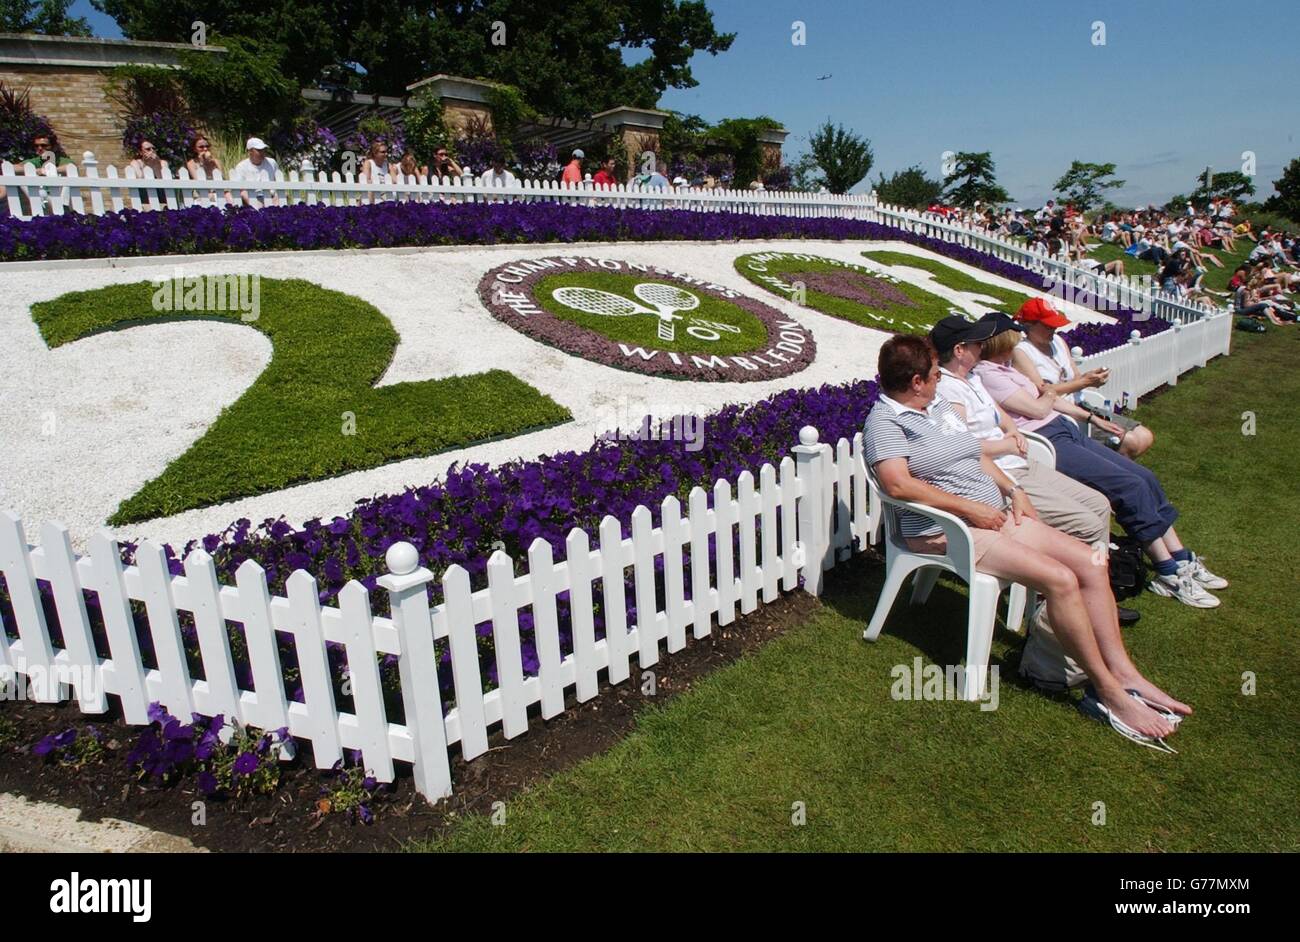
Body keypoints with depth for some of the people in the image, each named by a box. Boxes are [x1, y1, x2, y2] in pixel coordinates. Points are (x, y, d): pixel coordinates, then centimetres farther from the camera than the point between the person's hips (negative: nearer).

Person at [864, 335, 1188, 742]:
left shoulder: (939, 406, 19)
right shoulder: (885, 420, -9)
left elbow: (977, 455, 26)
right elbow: (898, 484, -24)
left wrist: (1013, 489, 8)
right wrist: (971, 509, -19)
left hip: (993, 514, 9)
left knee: (1089, 561, -5)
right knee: (1060, 579, -22)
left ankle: (1124, 672, 1)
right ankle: (1109, 693, -8)